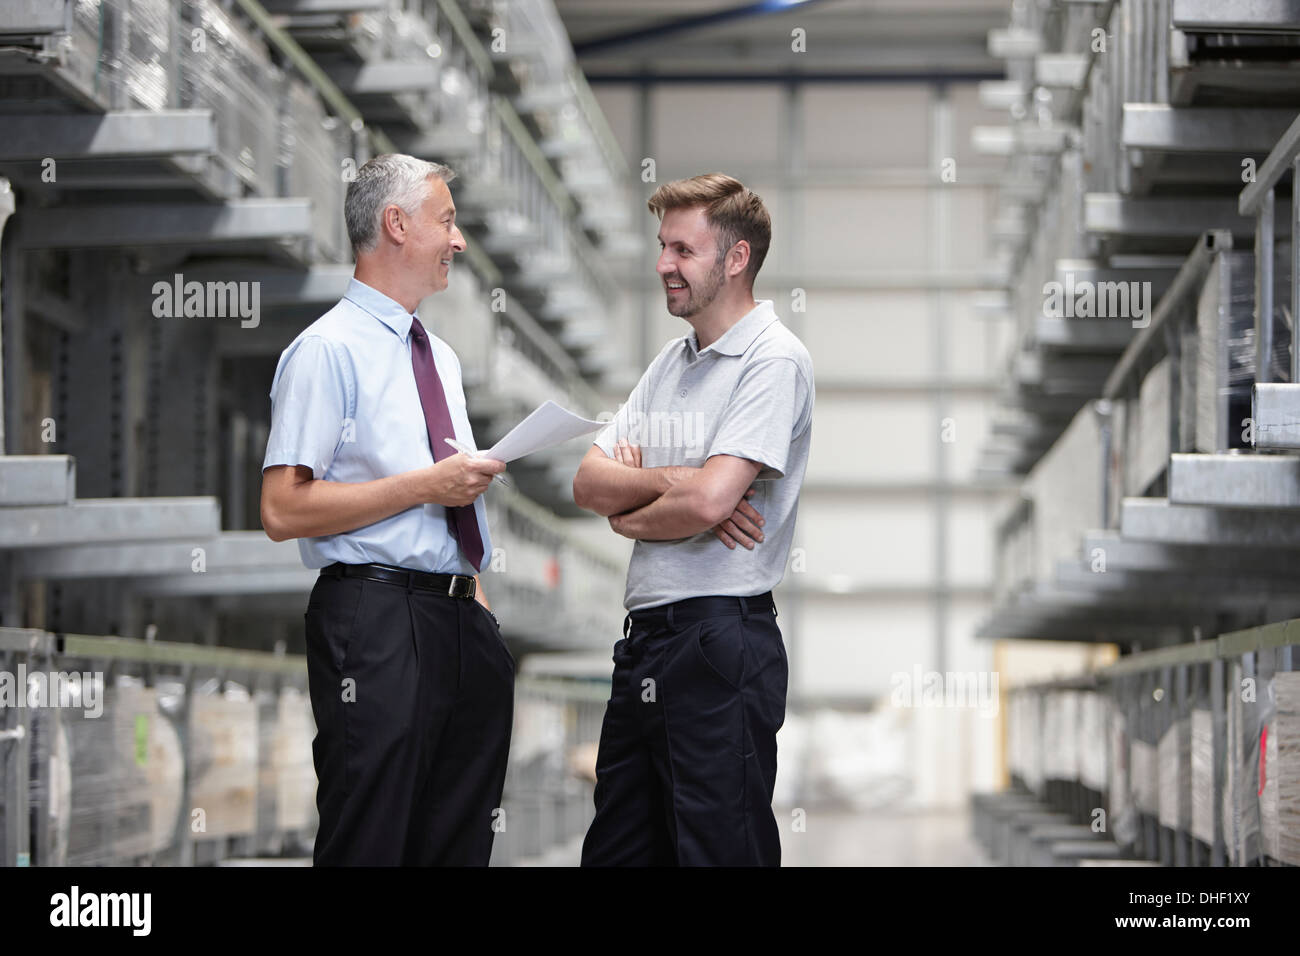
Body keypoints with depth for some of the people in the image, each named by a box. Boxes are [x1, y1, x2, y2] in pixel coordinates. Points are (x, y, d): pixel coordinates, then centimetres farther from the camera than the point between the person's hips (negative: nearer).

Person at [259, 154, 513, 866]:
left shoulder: (439, 355, 20)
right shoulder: (328, 349, -7)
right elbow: (284, 511, -15)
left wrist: (477, 601, 15)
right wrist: (425, 486, -15)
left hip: (465, 621, 8)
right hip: (376, 616, -8)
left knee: (460, 841, 9)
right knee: (370, 844, -7)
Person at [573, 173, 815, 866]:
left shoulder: (773, 361, -9)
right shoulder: (672, 363, 17)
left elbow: (709, 499, -21)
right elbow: (589, 483, 8)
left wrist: (628, 516, -2)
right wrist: (667, 481, -11)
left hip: (721, 642, -9)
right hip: (645, 639, 9)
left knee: (718, 852, -4)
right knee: (615, 852, 12)